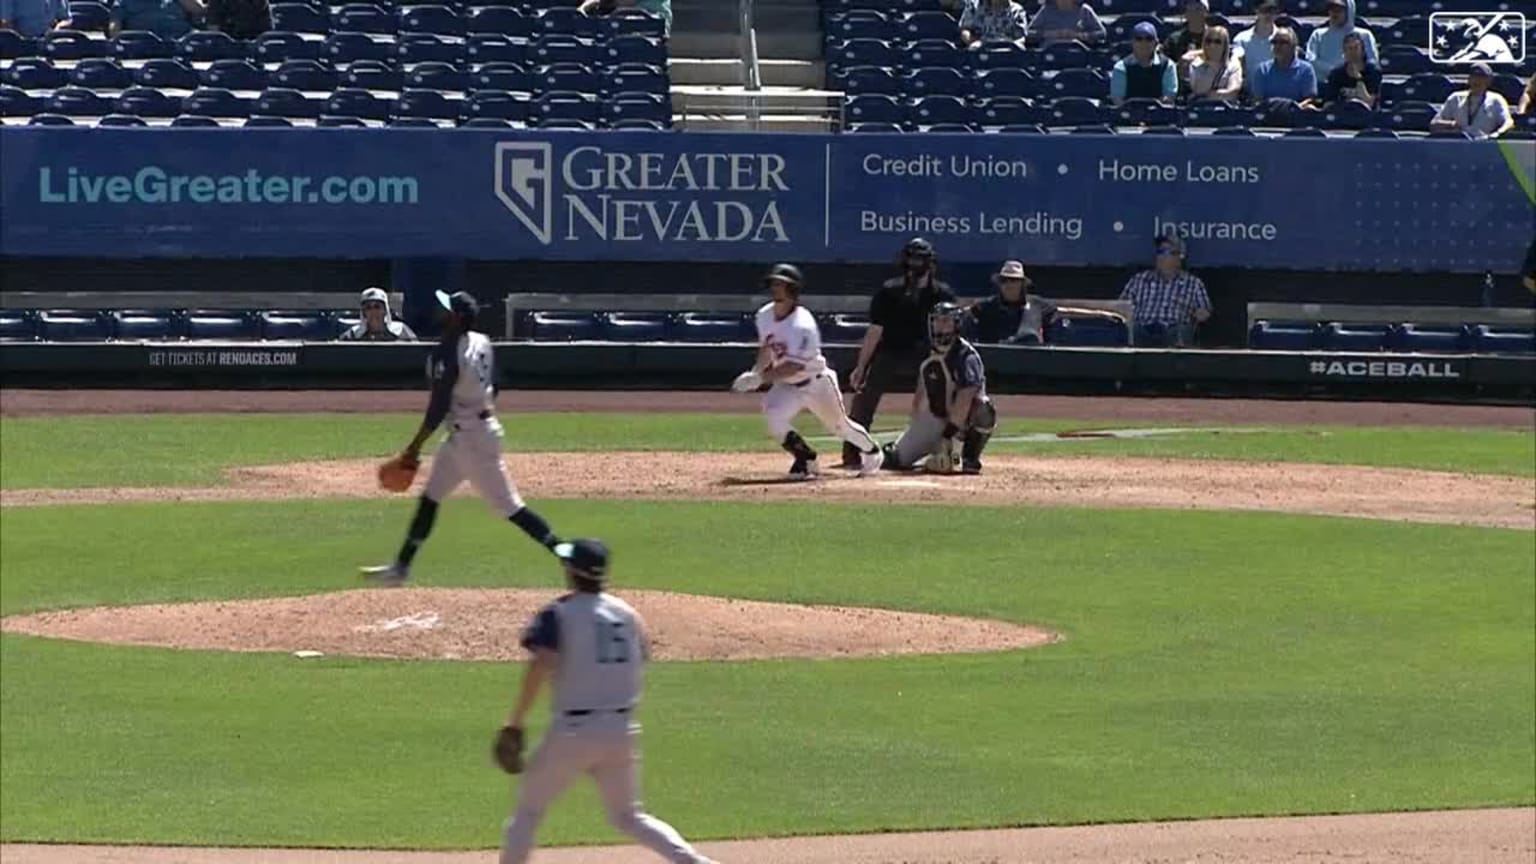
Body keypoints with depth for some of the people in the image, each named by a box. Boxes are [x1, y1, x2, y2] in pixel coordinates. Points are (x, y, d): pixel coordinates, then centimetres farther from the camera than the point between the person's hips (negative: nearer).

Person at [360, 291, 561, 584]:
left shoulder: (446, 353, -22)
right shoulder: (482, 343, 4)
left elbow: (439, 406, -22)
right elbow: (492, 387, 13)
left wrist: (415, 447, -14)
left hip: (469, 436, -10)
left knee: (508, 504, -6)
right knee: (430, 497, 16)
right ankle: (401, 565, 22)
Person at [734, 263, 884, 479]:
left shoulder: (802, 325, -32)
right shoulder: (764, 316, -8)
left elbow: (795, 366, -34)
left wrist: (761, 378, -38)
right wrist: (755, 373, -3)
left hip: (815, 382, -5)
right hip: (786, 385, 5)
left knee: (839, 425, 13)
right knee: (773, 416, -22)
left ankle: (871, 451, 45)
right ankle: (805, 459, -1)